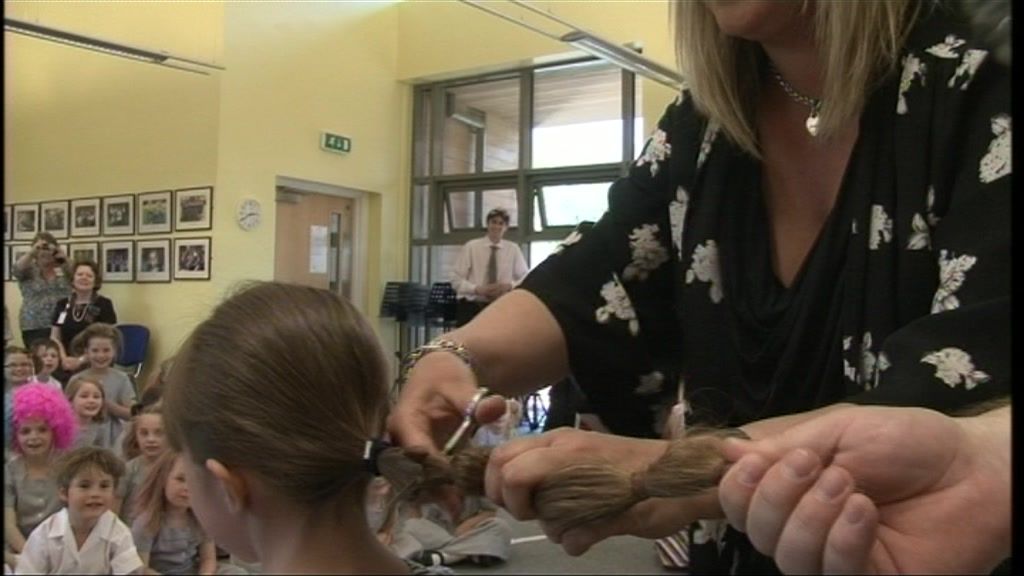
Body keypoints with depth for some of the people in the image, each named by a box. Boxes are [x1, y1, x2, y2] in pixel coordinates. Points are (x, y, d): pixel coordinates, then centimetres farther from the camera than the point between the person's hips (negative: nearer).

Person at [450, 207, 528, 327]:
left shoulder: (513, 249, 5)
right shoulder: (470, 247, 0)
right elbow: (456, 280, -3)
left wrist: (509, 285, -13)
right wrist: (478, 289, -20)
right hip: (470, 307, -2)